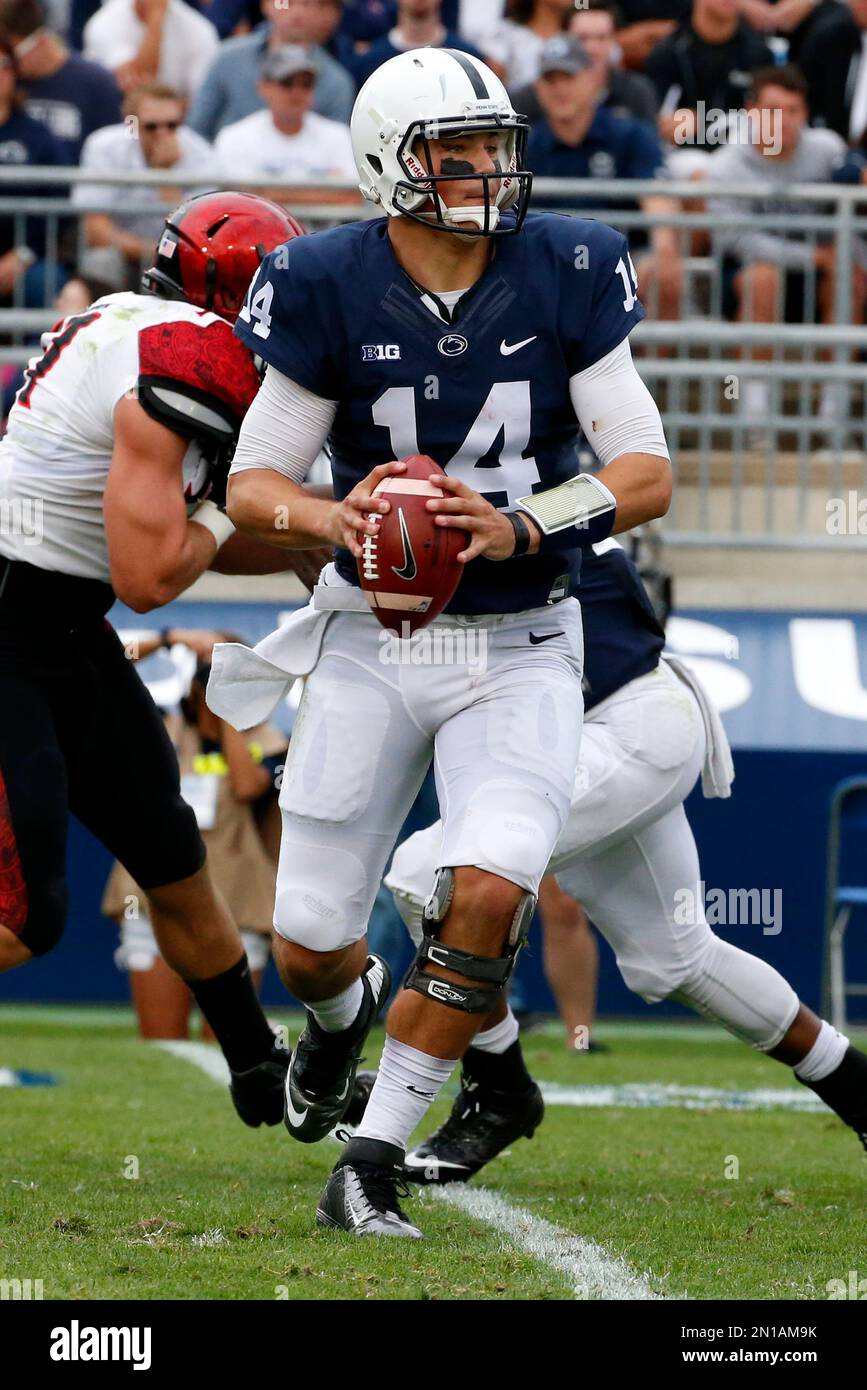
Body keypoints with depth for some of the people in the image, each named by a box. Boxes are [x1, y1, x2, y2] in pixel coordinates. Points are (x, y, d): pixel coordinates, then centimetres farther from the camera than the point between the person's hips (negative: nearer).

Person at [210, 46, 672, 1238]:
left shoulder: (565, 278, -8)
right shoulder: (328, 291, -10)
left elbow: (648, 473, -9)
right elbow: (252, 482, -5)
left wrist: (524, 528, -25)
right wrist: (333, 521, -27)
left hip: (521, 649, 0)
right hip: (375, 640, 1)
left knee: (491, 894, -23)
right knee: (308, 945, 5)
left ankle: (371, 1161, -9)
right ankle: (345, 1008, 46)